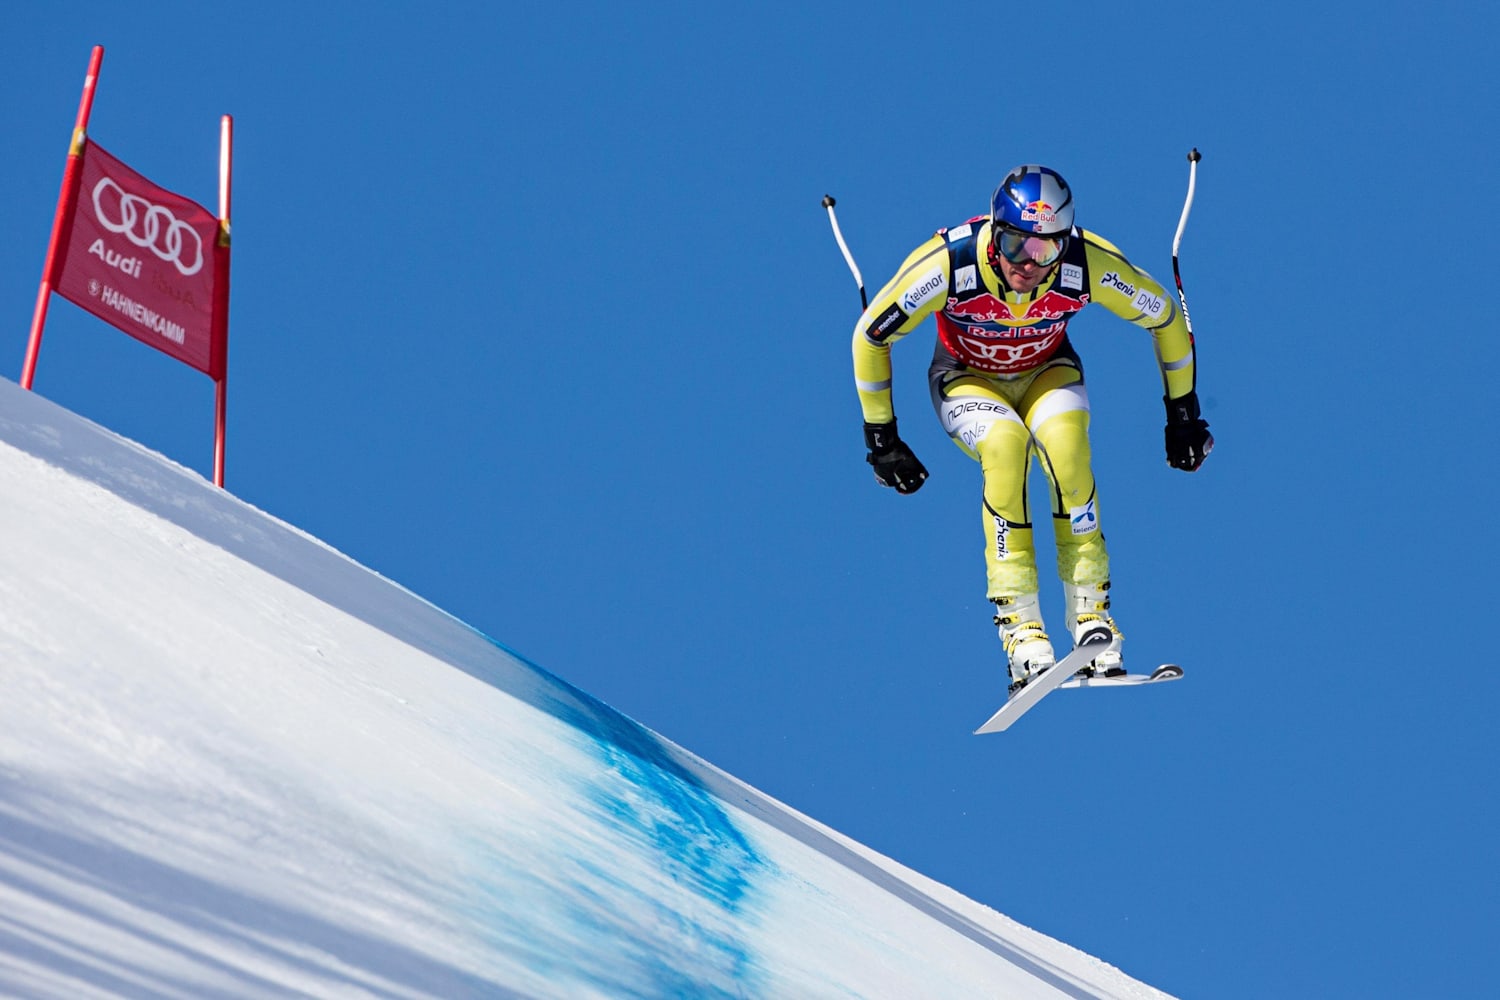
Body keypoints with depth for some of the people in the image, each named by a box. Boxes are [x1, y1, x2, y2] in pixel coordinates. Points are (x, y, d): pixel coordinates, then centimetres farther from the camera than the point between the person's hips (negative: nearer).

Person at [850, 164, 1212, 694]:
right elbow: (870, 335, -16)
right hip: (967, 381, -1)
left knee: (1064, 436, -33)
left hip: (1047, 373, 1)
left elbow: (1166, 318, -9)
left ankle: (1091, 613, -25)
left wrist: (1183, 414, 0)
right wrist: (881, 438, -11)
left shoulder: (1091, 265, -29)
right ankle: (1020, 624, -29)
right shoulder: (948, 263, -33)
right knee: (1004, 441, -34)